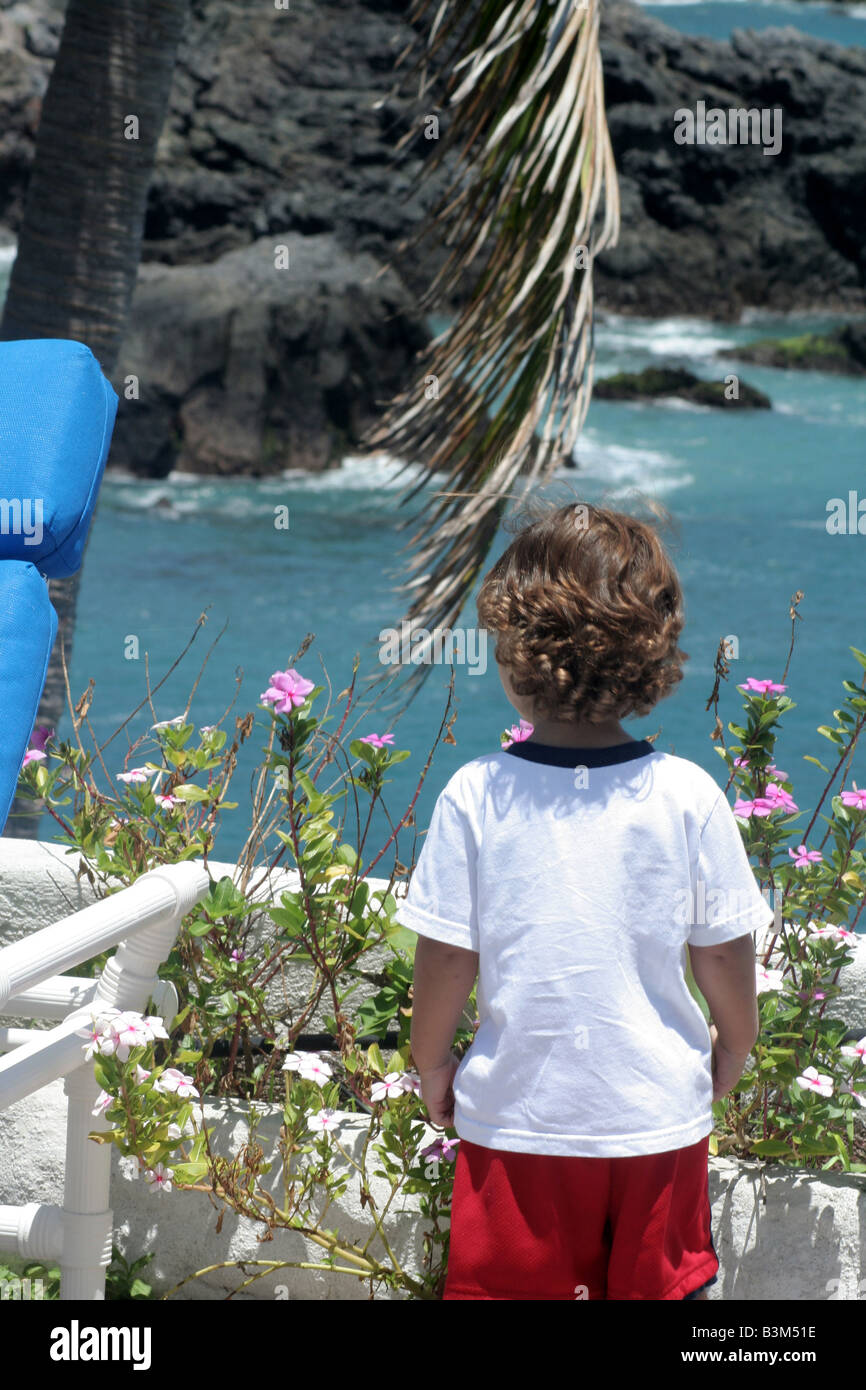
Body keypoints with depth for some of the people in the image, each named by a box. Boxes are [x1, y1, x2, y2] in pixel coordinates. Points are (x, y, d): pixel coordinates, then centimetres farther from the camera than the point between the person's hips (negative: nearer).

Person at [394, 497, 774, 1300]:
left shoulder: (475, 796, -13)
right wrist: (731, 1054, 16)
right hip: (661, 1113, 1)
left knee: (509, 1285, 13)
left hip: (518, 1112, 0)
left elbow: (446, 960, -7)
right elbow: (725, 957, -3)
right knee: (662, 1287, 16)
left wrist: (431, 1064, 11)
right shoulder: (688, 797, -11)